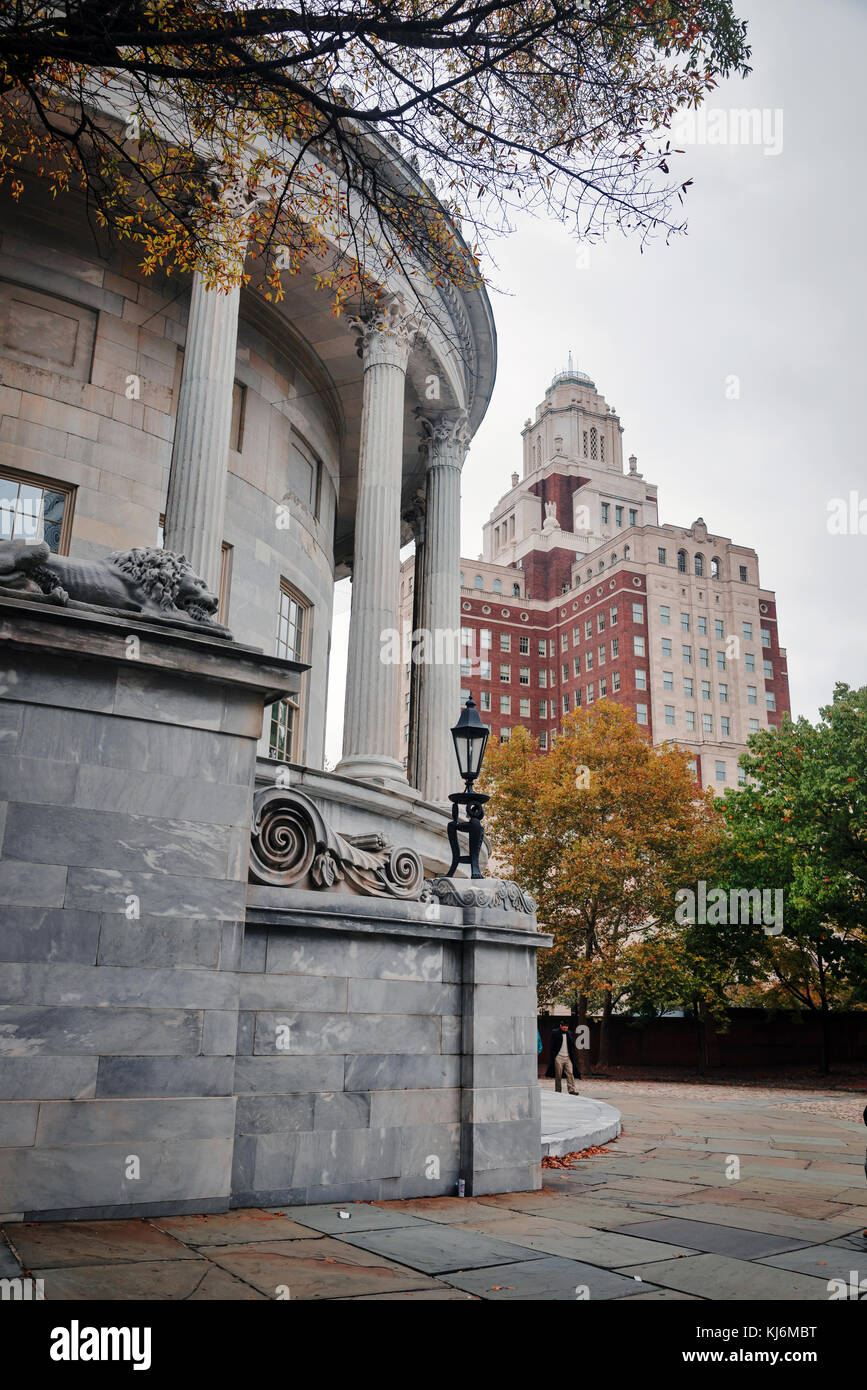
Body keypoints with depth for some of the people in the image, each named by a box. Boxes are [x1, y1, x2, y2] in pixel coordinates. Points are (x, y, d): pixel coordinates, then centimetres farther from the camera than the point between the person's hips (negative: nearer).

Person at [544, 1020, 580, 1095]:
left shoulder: (570, 1034, 9)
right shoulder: (555, 1033, -2)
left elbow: (573, 1046, 14)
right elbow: (552, 1046, -2)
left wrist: (574, 1057, 5)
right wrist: (552, 1057, -8)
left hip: (568, 1057, 3)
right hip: (558, 1057, -3)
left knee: (570, 1073, -8)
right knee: (558, 1075, 2)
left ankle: (572, 1090, -9)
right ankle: (558, 1091, 11)